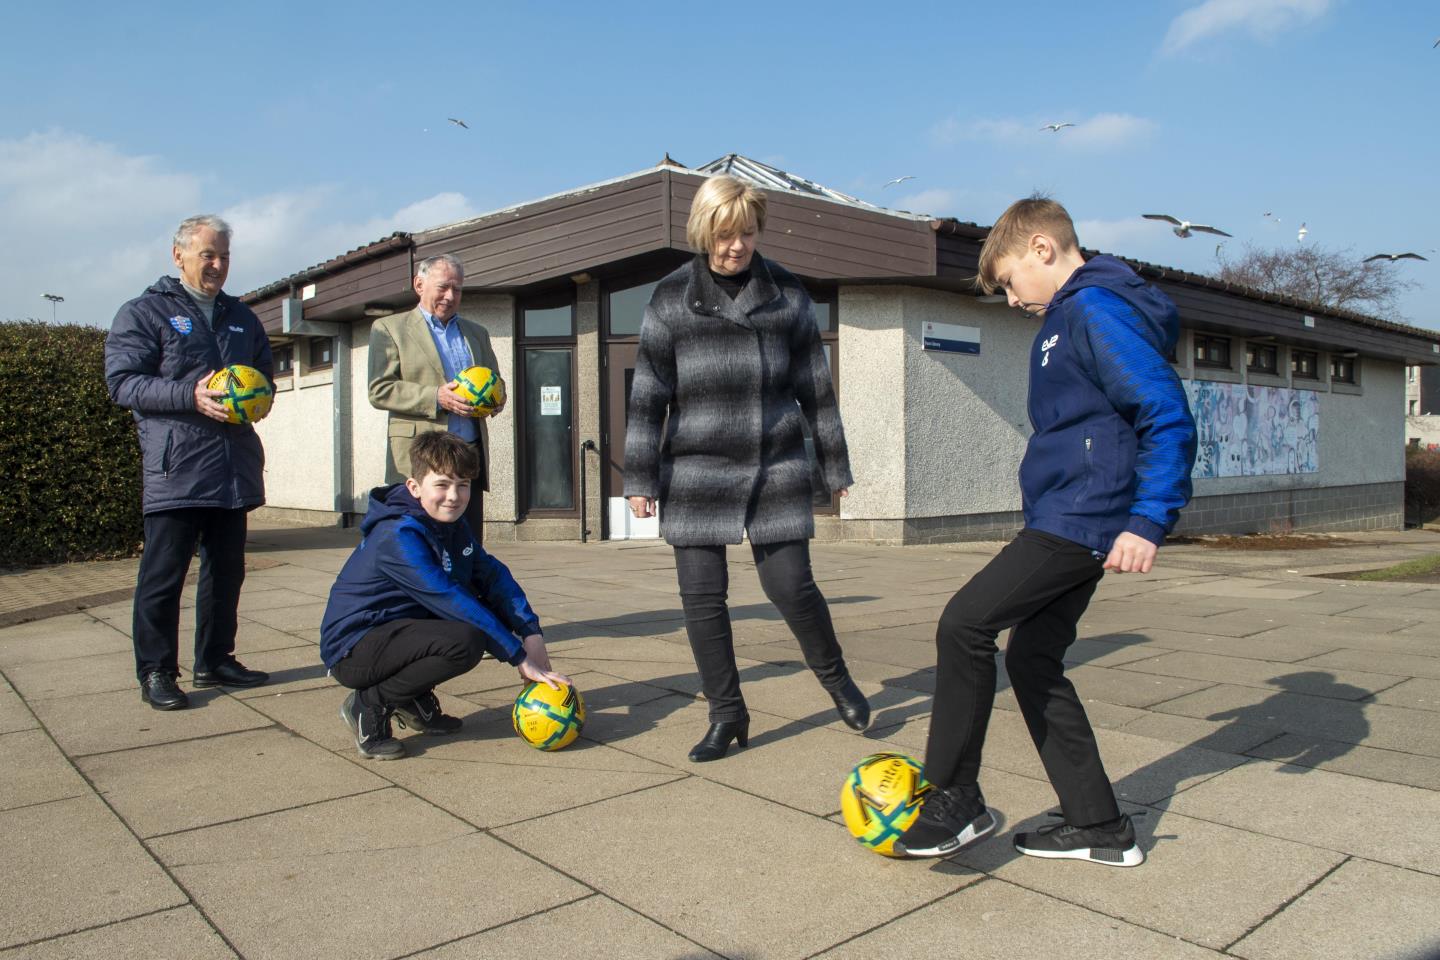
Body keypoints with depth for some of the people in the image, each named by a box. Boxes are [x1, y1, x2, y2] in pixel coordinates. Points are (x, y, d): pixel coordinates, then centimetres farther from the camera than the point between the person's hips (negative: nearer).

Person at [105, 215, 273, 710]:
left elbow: (265, 371, 25)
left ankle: (215, 660, 23)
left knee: (227, 567, 11)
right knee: (163, 572, -2)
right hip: (175, 467, -6)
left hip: (234, 464, 6)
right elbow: (121, 381, -7)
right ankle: (155, 672, 8)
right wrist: (190, 396, -20)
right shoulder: (145, 312, 1)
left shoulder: (241, 317, 19)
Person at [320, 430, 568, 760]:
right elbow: (450, 600, -30)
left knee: (494, 609, -5)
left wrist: (531, 632, -15)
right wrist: (520, 658, -30)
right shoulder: (399, 537, -24)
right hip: (353, 648, -9)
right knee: (466, 641, -30)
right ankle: (369, 705, -10)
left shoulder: (452, 523, 3)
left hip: (395, 629, 9)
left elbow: (493, 575, 0)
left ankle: (415, 699, 7)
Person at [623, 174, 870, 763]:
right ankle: (727, 715, 18)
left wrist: (835, 466, 9)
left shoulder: (787, 295, 3)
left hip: (777, 469, 0)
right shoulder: (671, 300, 1)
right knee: (702, 594, 1)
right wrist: (640, 479, -2)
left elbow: (815, 387, 7)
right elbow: (648, 397, 1)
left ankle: (835, 678, 29)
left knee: (791, 585, -1)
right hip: (696, 472, 1)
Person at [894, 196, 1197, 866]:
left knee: (965, 623, -13)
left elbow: (1168, 417, -20)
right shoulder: (1069, 317, 19)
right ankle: (1099, 826, 20)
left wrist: (1149, 521, -25)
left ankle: (955, 799, -1)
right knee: (1033, 660, 11)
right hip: (1071, 523, 11)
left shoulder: (1096, 308, -12)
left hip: (1078, 521, -11)